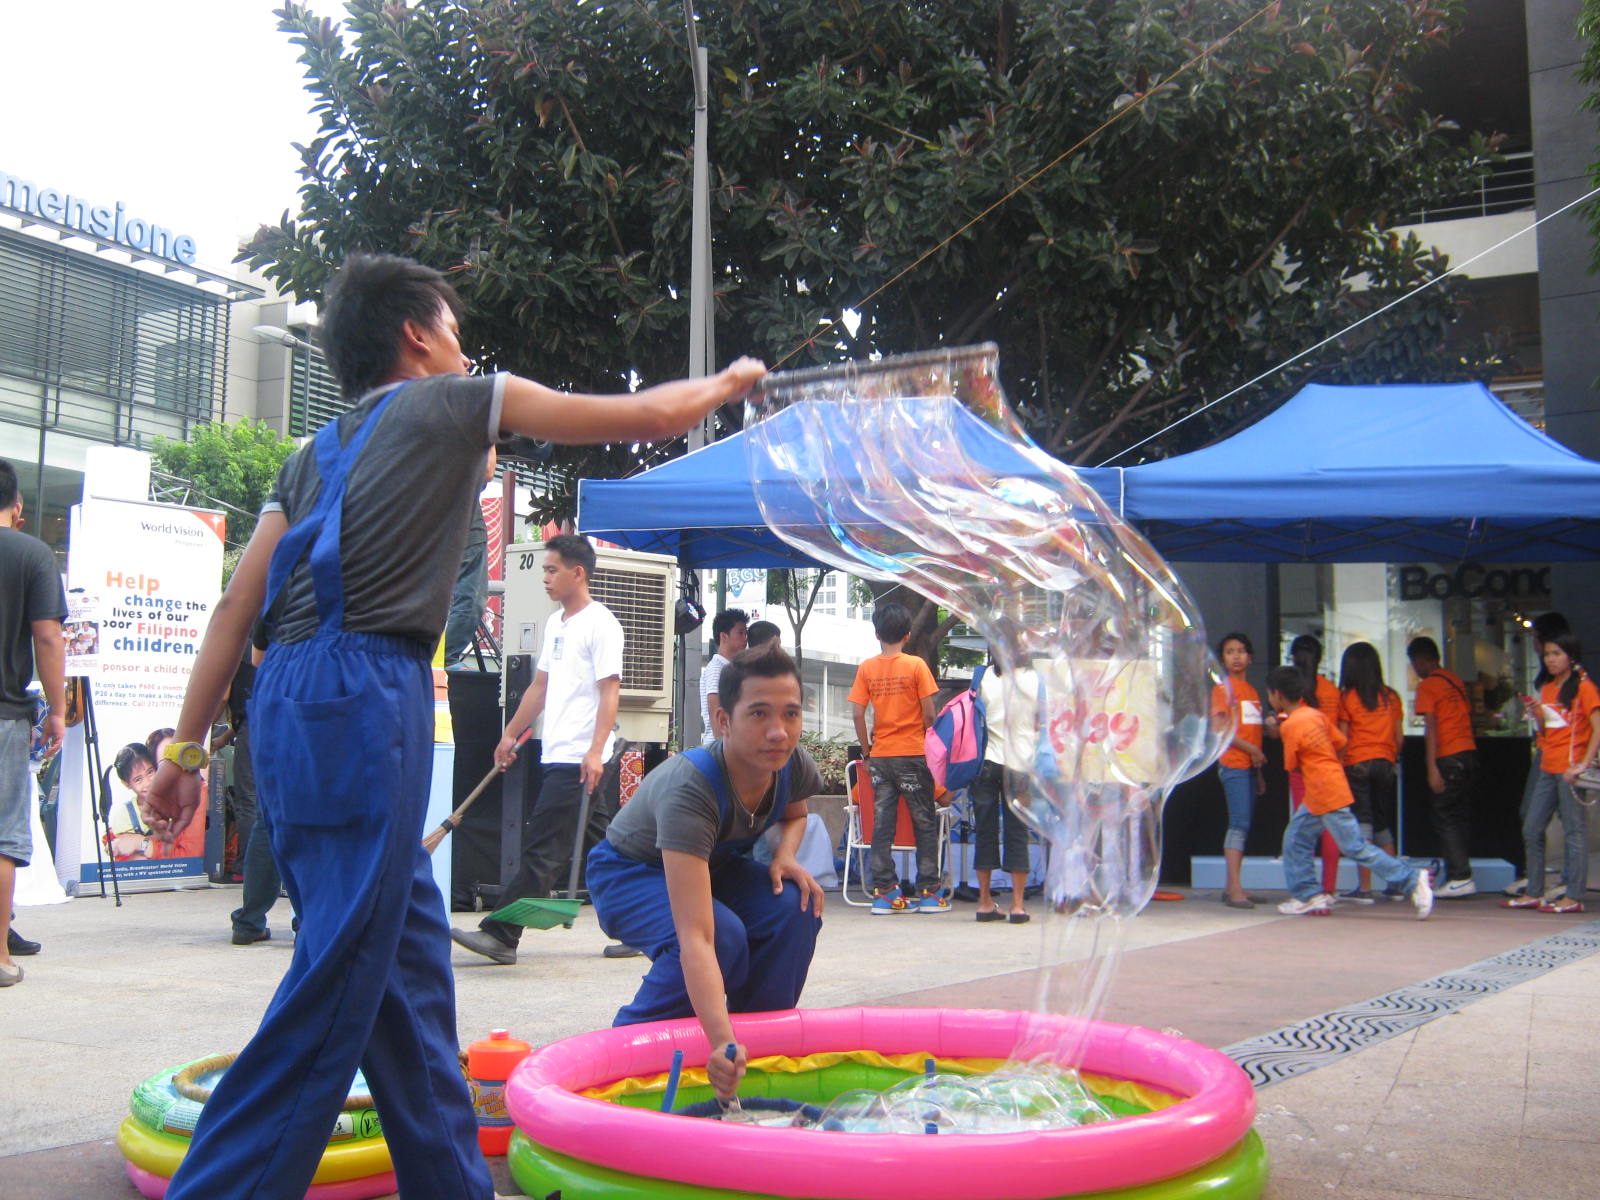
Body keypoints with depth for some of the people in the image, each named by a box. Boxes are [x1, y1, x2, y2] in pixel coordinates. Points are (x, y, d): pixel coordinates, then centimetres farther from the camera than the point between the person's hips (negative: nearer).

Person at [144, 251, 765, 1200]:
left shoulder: (315, 456, 24)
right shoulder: (458, 401, 7)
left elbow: (237, 608, 17)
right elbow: (647, 417, 11)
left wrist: (188, 748, 17)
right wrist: (727, 382, 29)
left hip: (292, 697, 8)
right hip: (366, 693, -8)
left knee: (411, 954, 13)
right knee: (340, 978, -7)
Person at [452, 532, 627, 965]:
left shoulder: (600, 624, -9)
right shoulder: (555, 624, 18)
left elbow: (609, 692, -15)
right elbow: (540, 687, 25)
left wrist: (595, 752, -24)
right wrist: (511, 734, 23)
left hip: (578, 759, -9)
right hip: (556, 754, 9)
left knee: (544, 852, -7)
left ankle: (501, 934, -5)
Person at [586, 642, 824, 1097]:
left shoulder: (796, 767, -21)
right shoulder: (688, 788, -41)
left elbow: (794, 813, 8)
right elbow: (695, 936, -48)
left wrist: (785, 855, -15)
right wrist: (721, 1043, -58)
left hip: (714, 866, 6)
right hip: (629, 874, -5)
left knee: (796, 907, -21)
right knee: (723, 937, -32)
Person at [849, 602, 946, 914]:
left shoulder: (866, 668, 1)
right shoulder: (916, 665, -6)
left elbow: (858, 714, -2)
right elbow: (928, 714, -8)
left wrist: (867, 750, 9)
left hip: (880, 756, 3)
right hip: (913, 753, -3)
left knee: (882, 823, 6)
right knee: (924, 823, 6)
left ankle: (884, 892, 6)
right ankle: (929, 892, 9)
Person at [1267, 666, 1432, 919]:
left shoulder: (1290, 725, -16)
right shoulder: (1315, 714, 7)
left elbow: (1291, 765, -8)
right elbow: (1340, 742, 12)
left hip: (1327, 795, -10)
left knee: (1356, 847, -6)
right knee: (1296, 839, 13)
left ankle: (1412, 880, -3)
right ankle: (1308, 897, 15)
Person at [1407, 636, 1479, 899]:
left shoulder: (1427, 686, -6)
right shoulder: (1456, 680, 16)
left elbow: (1431, 727, -13)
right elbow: (1468, 716, 18)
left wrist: (1432, 768, -15)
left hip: (1449, 757, -8)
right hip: (1469, 752, 8)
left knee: (1444, 818, -3)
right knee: (1461, 817, 11)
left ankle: (1460, 878, -7)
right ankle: (1462, 875, 14)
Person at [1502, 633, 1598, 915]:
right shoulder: (1547, 689, 16)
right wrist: (1537, 715, 0)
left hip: (1570, 769, -8)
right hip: (1547, 768, 8)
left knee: (1574, 830, -5)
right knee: (1531, 830, 7)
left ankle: (1574, 897, -2)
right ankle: (1534, 893, 14)